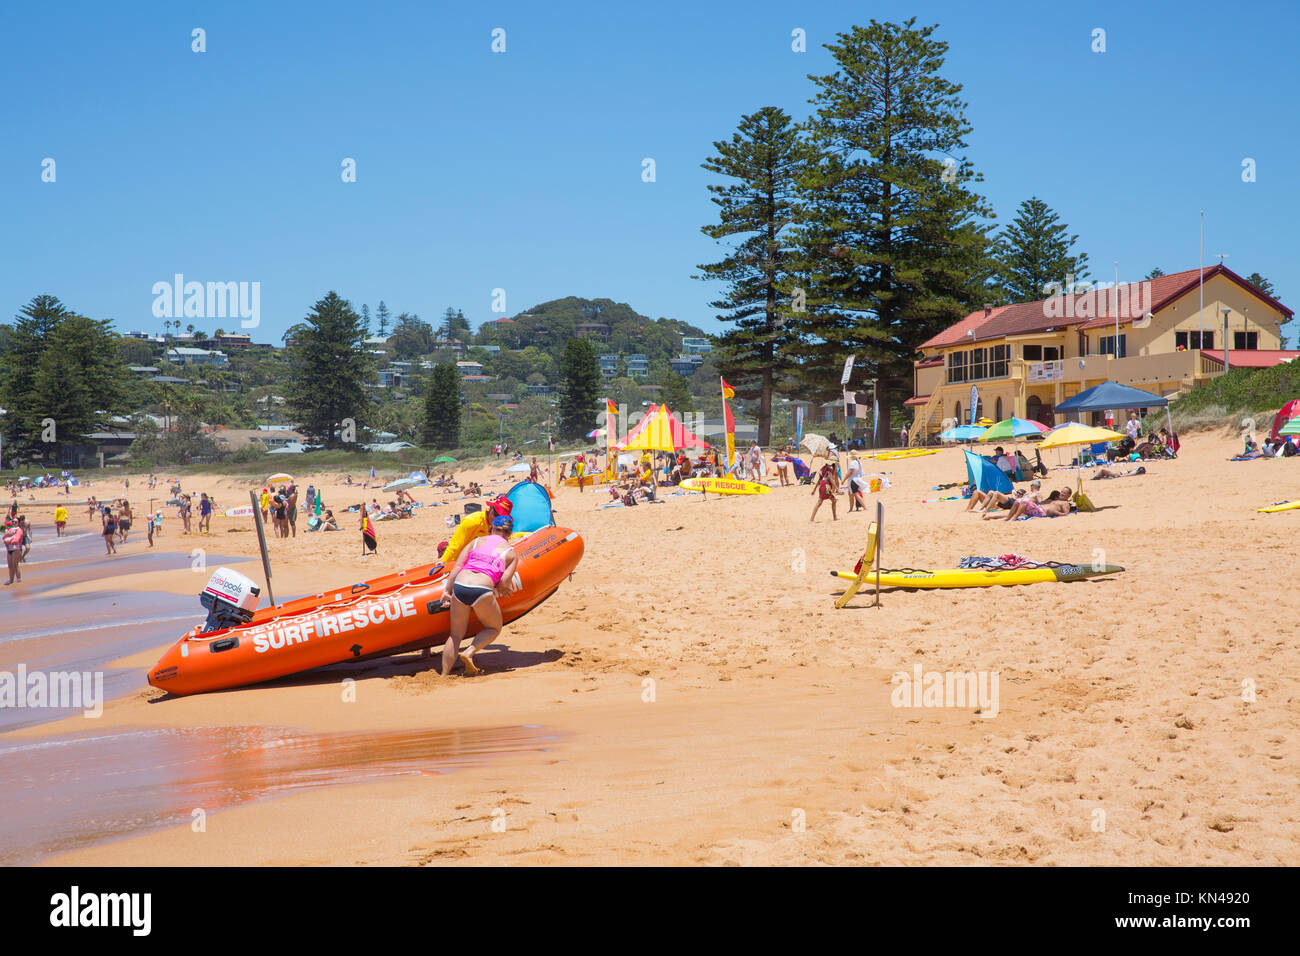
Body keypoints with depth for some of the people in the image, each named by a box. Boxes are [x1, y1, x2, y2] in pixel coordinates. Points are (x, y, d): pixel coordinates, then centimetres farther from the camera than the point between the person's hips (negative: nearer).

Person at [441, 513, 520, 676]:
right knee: (494, 629, 22)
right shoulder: (511, 553, 14)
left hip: (459, 586, 3)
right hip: (481, 591, -3)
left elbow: (456, 568, 12)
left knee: (456, 635, 18)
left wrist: (446, 591, 13)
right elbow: (504, 582, 2)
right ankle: (469, 652, -2)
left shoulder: (476, 542, 21)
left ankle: (444, 675, 10)